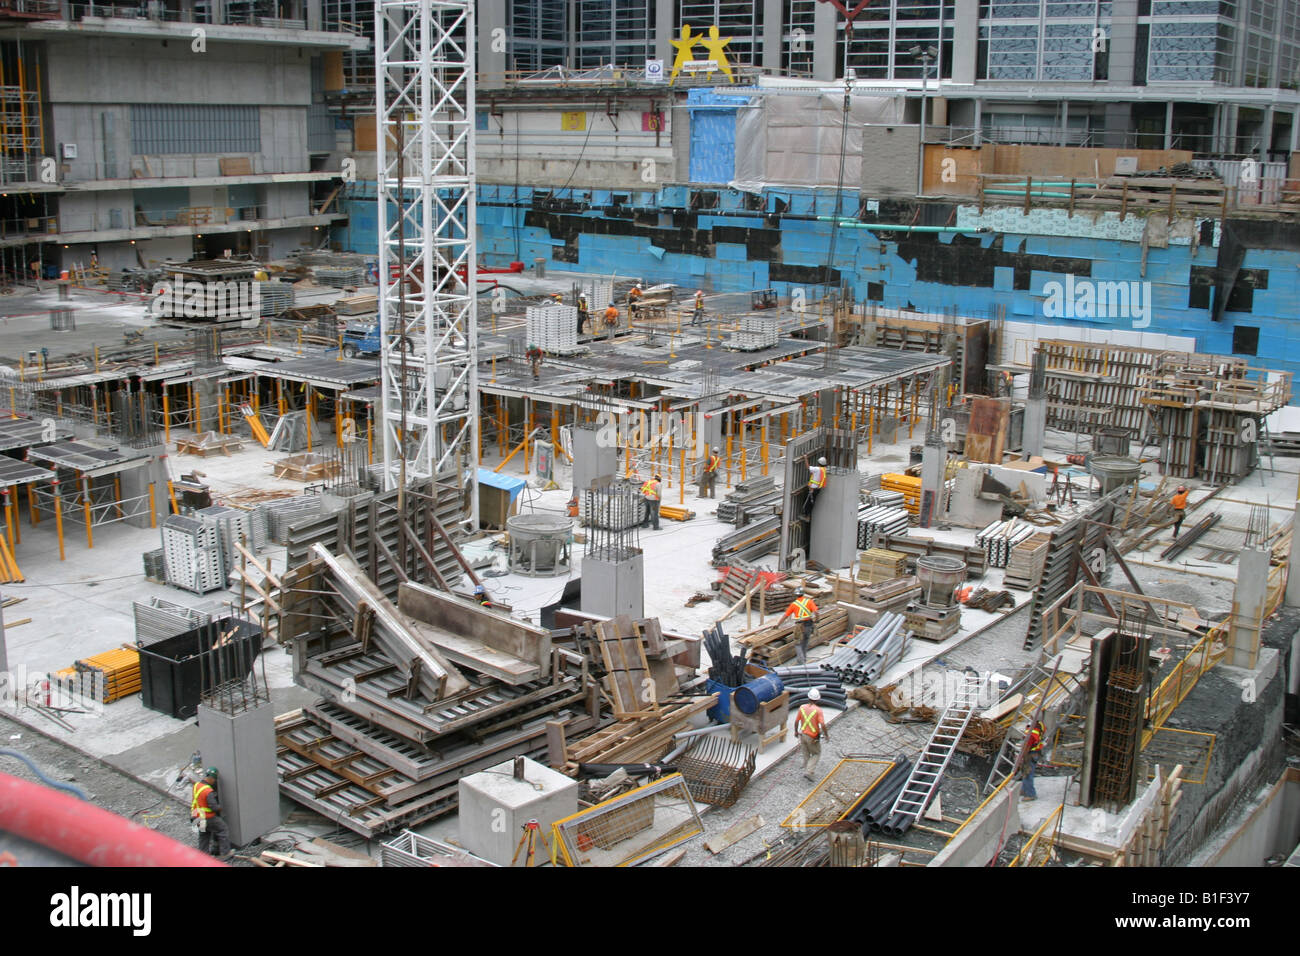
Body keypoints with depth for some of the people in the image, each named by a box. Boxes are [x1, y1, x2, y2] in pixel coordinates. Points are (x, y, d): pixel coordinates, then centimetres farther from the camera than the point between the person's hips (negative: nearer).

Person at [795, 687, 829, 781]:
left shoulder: (802, 707, -7)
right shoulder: (818, 710, -20)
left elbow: (796, 721, 1)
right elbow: (823, 725, -22)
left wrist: (796, 731, 17)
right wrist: (827, 735, -7)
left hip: (803, 735, 4)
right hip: (813, 737, -4)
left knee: (806, 755, 20)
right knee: (816, 754, 14)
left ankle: (807, 771, 31)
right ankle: (808, 772, 2)